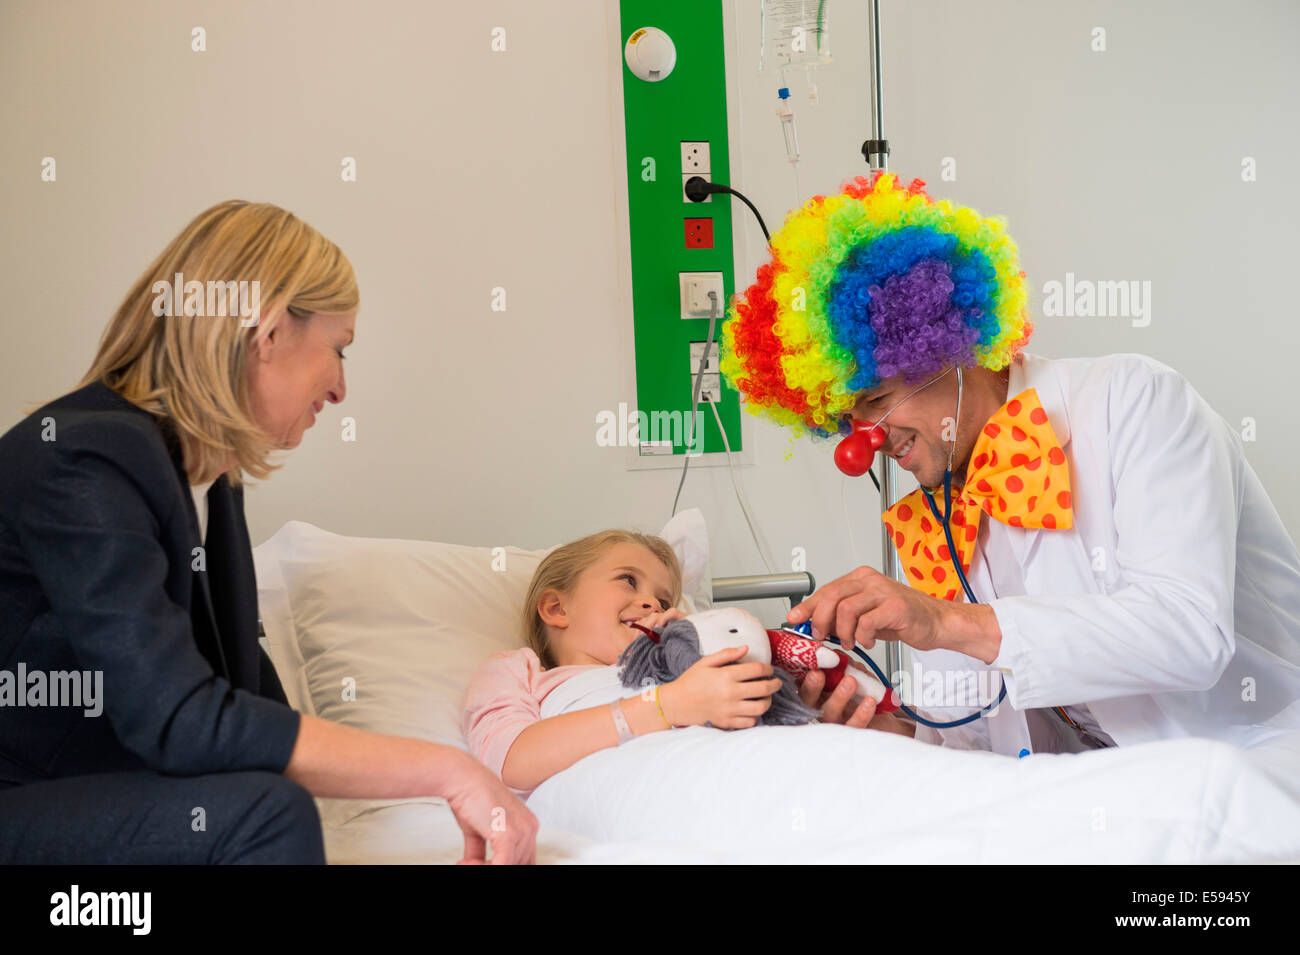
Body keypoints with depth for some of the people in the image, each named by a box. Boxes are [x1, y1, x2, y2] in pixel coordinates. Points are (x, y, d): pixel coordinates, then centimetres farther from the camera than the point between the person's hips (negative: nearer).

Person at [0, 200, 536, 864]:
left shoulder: (212, 478, 9)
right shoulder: (84, 460, -21)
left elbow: (249, 681, 5)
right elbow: (183, 722, -29)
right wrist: (446, 770, -26)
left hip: (118, 792, 8)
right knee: (264, 810, -28)